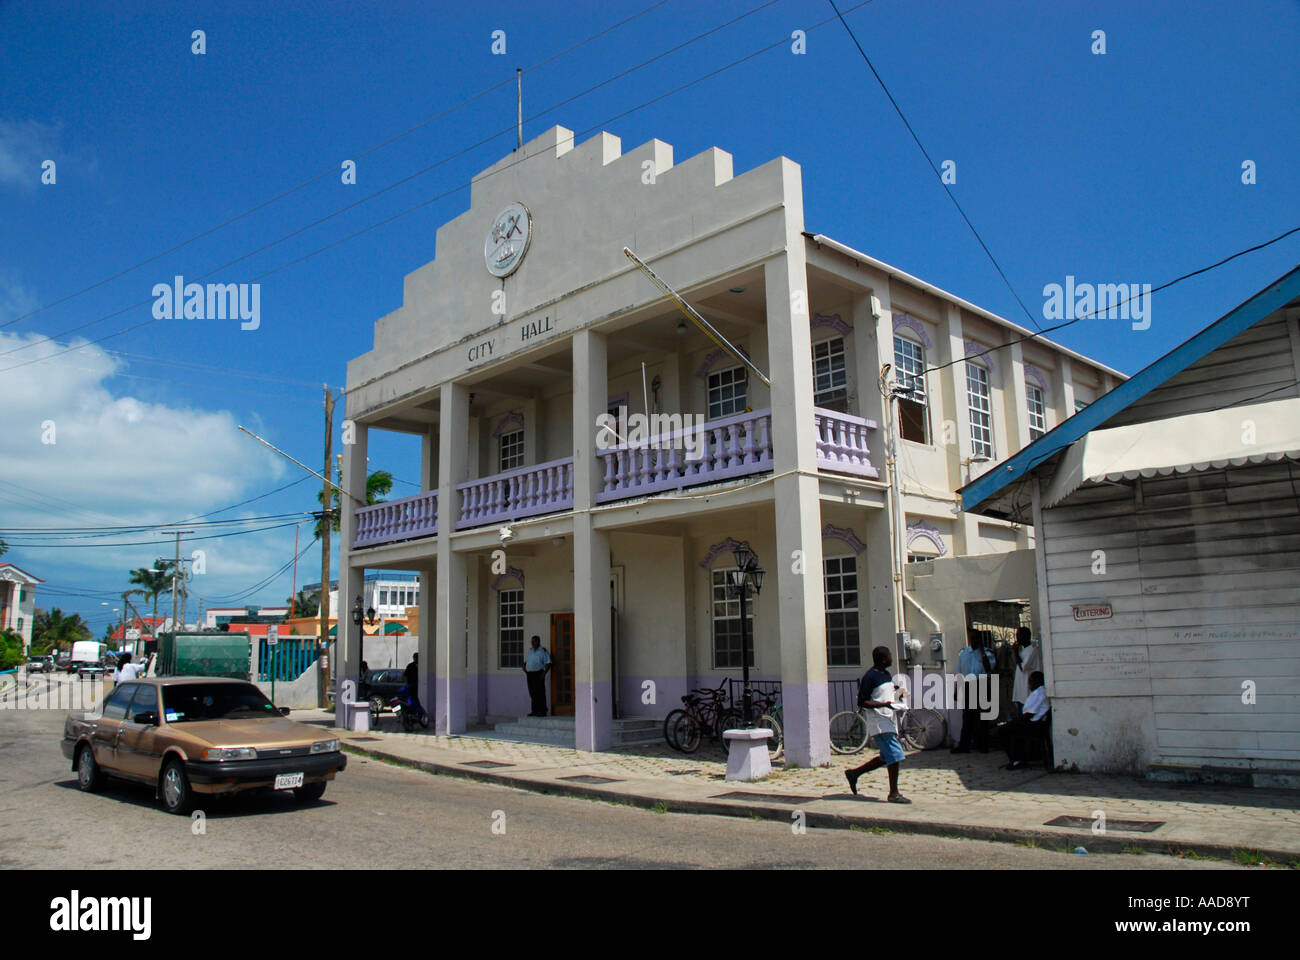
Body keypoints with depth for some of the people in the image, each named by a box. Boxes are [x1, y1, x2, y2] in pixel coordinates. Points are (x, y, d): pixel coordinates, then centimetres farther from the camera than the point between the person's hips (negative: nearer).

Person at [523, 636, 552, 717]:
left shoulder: (543, 651, -3)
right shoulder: (530, 650, 16)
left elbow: (548, 663, -8)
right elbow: (525, 661, 27)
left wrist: (544, 673, -16)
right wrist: (524, 667, 9)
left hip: (538, 674, -6)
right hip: (530, 674, 6)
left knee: (540, 693, -7)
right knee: (532, 693, 7)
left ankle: (542, 711, -4)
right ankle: (535, 710, 13)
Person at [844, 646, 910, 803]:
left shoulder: (886, 674, 15)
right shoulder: (869, 677, -13)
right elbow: (861, 702, -15)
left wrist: (900, 692, 7)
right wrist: (884, 704, -25)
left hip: (889, 722, 9)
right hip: (879, 723, -9)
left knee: (886, 758, 13)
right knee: (895, 756, -10)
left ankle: (854, 773, 25)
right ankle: (894, 793, 1)